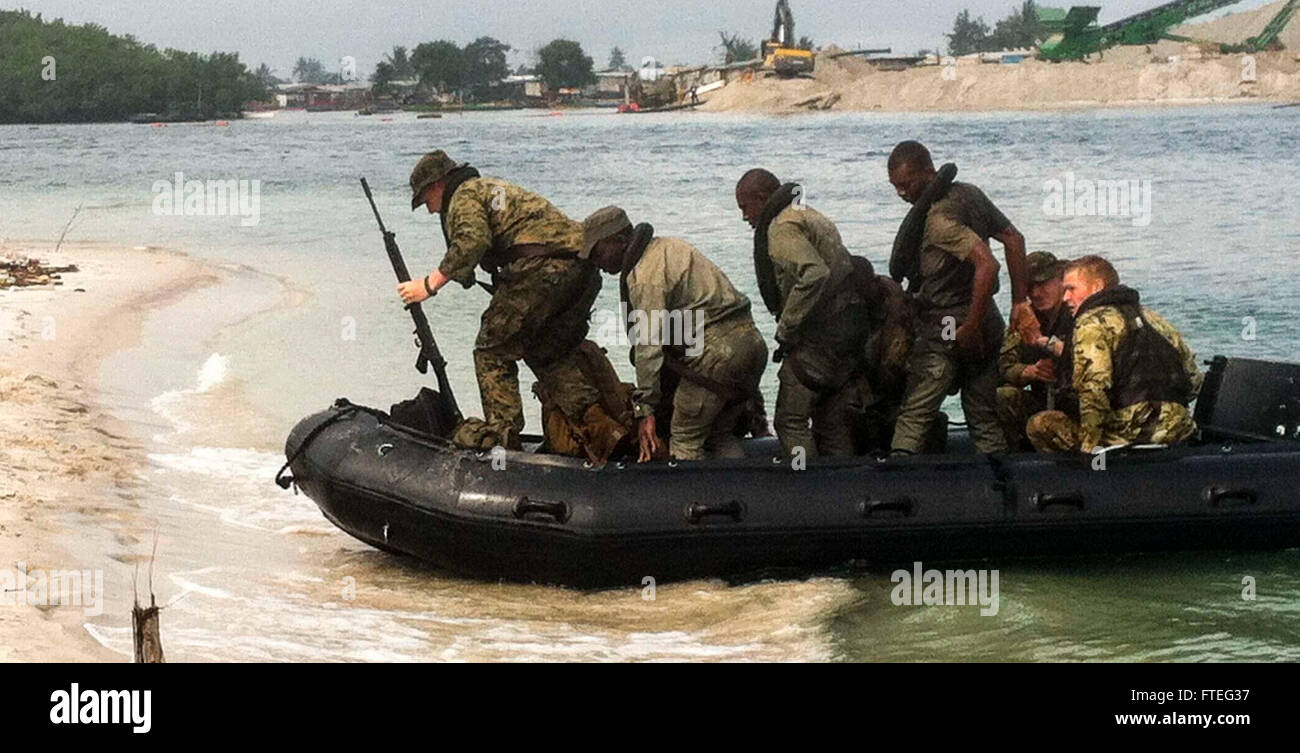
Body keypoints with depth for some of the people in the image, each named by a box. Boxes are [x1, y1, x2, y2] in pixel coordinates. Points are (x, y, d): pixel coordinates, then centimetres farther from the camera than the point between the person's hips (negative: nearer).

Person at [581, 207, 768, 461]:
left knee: (685, 442, -2)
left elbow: (648, 346, -17)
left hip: (717, 352, -10)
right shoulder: (669, 247, 19)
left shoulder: (645, 275, -11)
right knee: (720, 437, 18)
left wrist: (645, 410, -17)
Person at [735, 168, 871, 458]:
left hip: (820, 339, -10)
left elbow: (815, 275, -27)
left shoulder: (782, 228, -12)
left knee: (791, 422, -5)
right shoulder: (810, 217, 20)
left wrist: (785, 331, -18)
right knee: (833, 424, 13)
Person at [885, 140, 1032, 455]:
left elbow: (987, 264, -29)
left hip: (946, 332, -9)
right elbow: (1014, 238, 15)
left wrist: (970, 328, -21)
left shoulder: (937, 217, -20)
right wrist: (1019, 301, 16)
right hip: (986, 324, 9)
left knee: (913, 417, -9)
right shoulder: (969, 194, 8)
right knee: (986, 419, 11)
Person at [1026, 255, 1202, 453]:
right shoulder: (1154, 318, 21)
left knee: (1039, 425, 2)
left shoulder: (1092, 324, -2)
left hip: (1130, 436, -8)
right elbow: (1194, 380, 22)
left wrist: (1089, 445, -15)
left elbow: (1094, 388, -18)